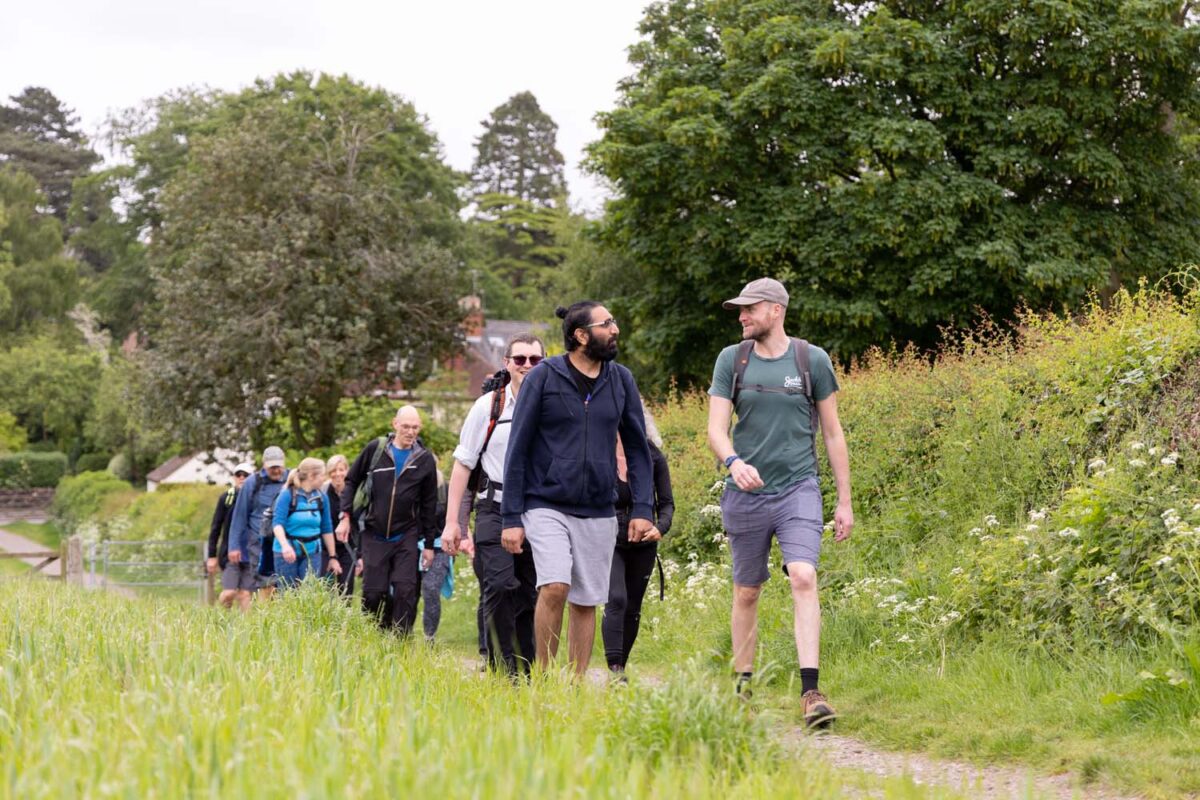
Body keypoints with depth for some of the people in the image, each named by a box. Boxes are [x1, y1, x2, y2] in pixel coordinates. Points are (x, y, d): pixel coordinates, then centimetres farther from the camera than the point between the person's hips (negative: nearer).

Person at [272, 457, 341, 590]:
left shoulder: (321, 497, 4)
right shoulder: (288, 495, -9)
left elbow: (327, 529, 11)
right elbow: (277, 523, -18)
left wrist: (332, 557, 12)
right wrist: (285, 545, -35)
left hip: (312, 552, 3)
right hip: (287, 552, -3)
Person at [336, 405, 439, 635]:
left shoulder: (425, 459, 1)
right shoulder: (375, 449, 0)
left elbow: (429, 504, 7)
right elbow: (351, 481, 10)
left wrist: (429, 544, 7)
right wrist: (346, 516, 0)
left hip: (406, 537, 0)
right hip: (374, 536, 0)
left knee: (405, 590, -10)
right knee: (373, 593, -1)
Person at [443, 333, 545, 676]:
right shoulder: (488, 406, 1)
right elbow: (463, 464, 7)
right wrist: (452, 522, 4)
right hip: (495, 510, -2)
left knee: (530, 597, 4)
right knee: (500, 587, -17)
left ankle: (526, 672, 11)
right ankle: (502, 669, -13)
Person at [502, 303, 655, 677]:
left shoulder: (621, 381, 6)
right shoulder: (544, 377, -5)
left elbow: (637, 447, 11)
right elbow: (518, 449, -2)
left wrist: (642, 507, 0)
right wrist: (511, 517, -6)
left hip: (598, 513, 4)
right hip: (547, 506, -4)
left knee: (586, 603, 5)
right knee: (555, 587, -21)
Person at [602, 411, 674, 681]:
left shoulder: (653, 457, 1)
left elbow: (666, 502, 4)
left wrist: (661, 527, -15)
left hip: (642, 544, 3)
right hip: (608, 541, -3)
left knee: (632, 608, 9)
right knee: (616, 600, -19)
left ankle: (621, 666, 22)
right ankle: (614, 669, -24)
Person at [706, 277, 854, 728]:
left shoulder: (812, 360, 1)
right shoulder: (731, 360, 4)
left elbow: (832, 433, 7)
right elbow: (716, 428, -2)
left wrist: (845, 501, 5)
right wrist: (733, 462, -25)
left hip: (798, 489, -2)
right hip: (746, 492, 2)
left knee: (804, 578, -19)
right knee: (746, 592, 9)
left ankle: (810, 690, -23)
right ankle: (743, 686, 23)